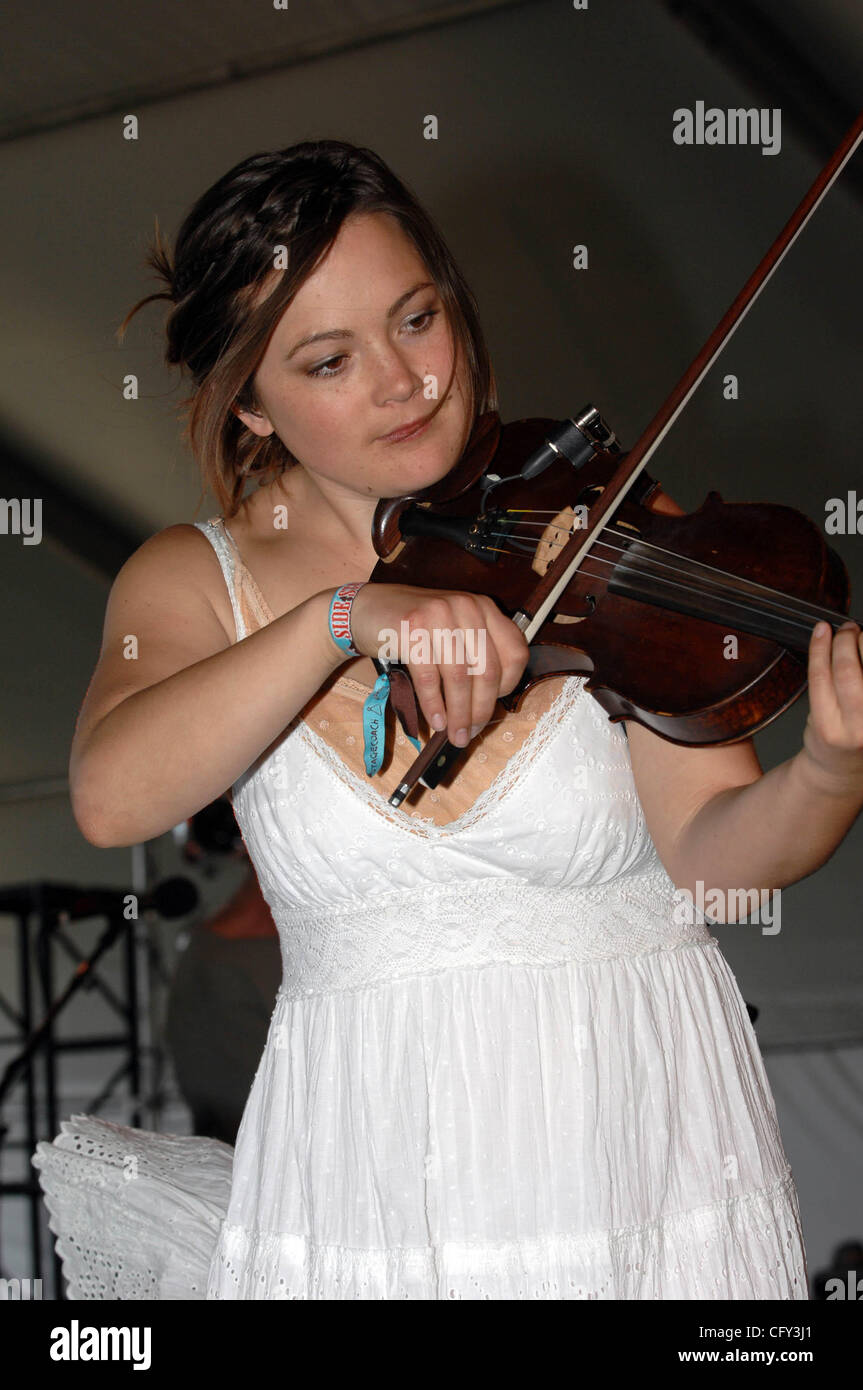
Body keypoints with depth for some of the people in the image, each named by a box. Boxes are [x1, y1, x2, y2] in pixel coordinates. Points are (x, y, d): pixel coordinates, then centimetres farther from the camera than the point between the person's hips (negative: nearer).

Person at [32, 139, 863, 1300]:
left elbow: (712, 854, -11)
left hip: (637, 1119, 0)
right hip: (368, 1160, 1)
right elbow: (112, 798, -19)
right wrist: (343, 617, -29)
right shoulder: (195, 581, 1)